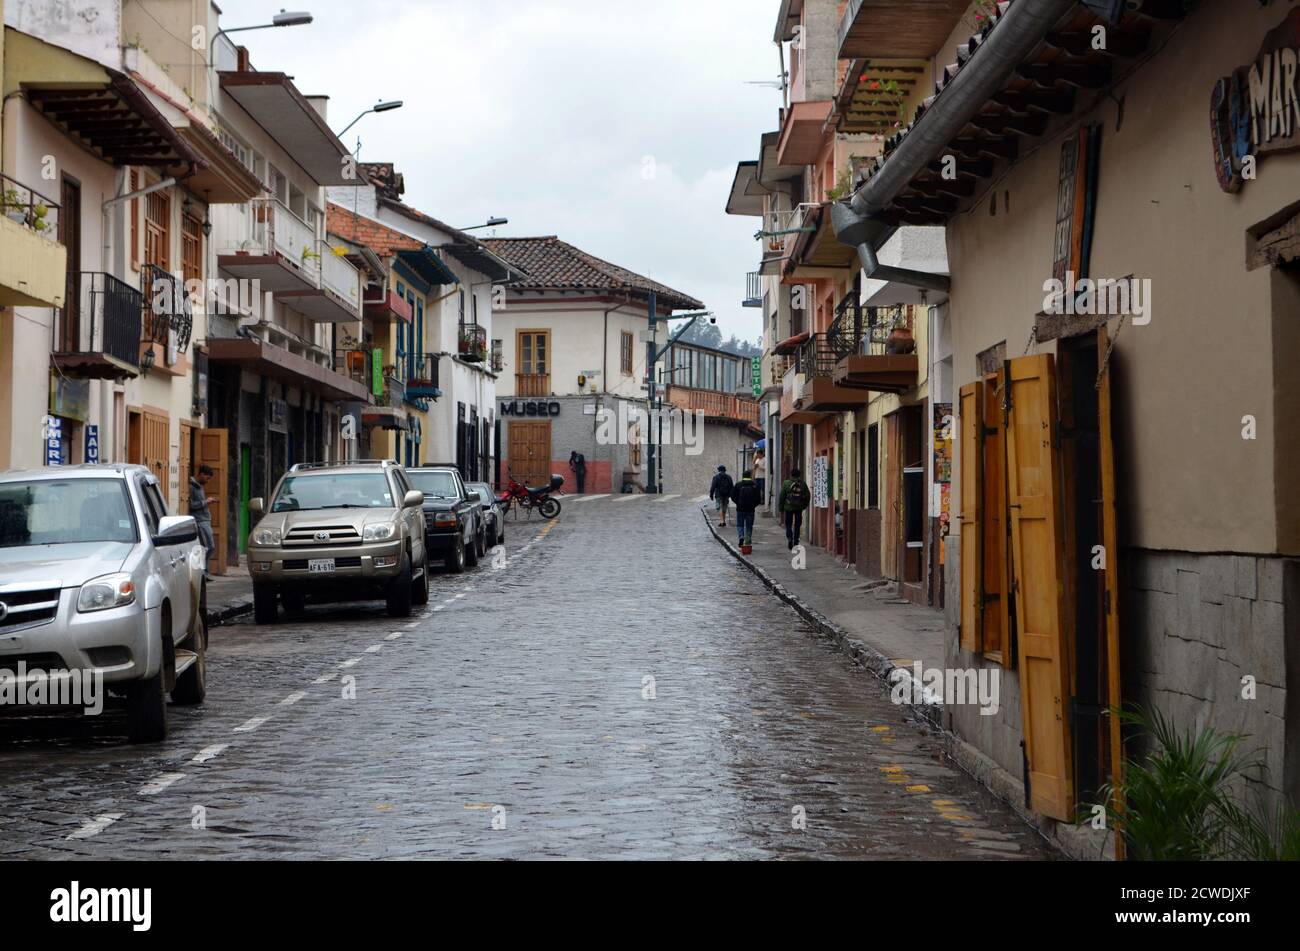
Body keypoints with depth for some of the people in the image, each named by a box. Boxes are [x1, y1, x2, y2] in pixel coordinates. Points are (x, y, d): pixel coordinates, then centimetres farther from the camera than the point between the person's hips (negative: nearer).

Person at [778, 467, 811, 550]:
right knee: (797, 525, 10)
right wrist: (804, 505, 17)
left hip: (789, 507, -2)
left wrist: (780, 507, 5)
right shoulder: (803, 484, 1)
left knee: (788, 525, 7)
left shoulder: (786, 483, -6)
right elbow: (808, 496, 5)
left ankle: (790, 538, -13)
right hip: (799, 508, 2)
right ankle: (796, 541, 11)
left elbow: (782, 496, -4)